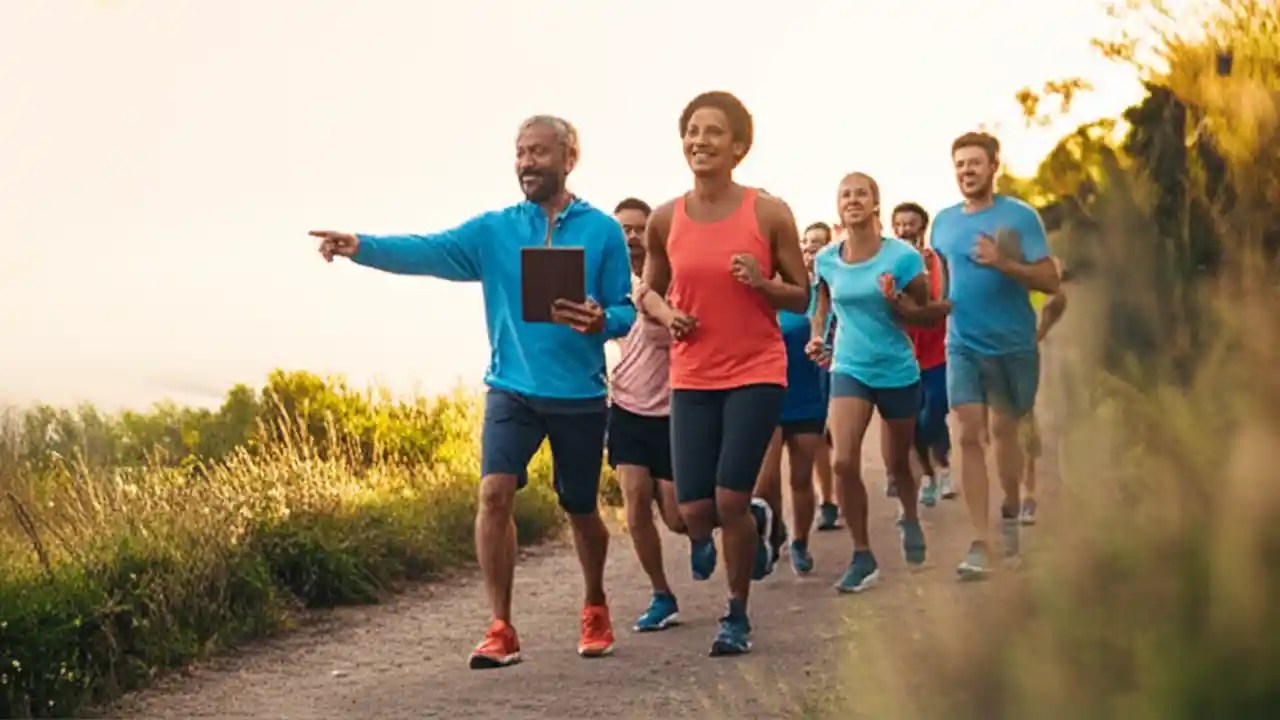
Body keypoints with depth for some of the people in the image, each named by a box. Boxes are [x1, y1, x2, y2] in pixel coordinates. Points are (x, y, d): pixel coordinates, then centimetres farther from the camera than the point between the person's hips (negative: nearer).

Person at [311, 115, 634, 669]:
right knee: (494, 492, -17)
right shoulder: (494, 229, 1)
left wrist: (600, 321, -26)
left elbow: (625, 311, -2)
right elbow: (428, 252, -13)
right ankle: (500, 628, -8)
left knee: (581, 510, 11)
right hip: (511, 388, 1)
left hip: (579, 395, -1)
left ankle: (595, 607, 38)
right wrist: (362, 247, -29)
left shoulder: (603, 231, -3)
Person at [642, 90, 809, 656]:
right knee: (693, 511, -4)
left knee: (730, 500, -11)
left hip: (756, 374, -3)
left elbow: (801, 297, 2)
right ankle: (755, 522, 33)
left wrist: (764, 283, -18)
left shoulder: (769, 214, -5)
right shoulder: (666, 220, 2)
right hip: (692, 377, 3)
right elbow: (650, 291, 15)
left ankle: (738, 616, 13)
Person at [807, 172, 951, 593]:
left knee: (897, 463, 14)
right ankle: (862, 557, -2)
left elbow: (929, 316, -6)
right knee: (844, 462, -16)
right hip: (849, 369, 1)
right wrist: (817, 336, -1)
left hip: (897, 371, -1)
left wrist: (896, 301, -24)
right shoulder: (827, 261, -1)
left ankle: (910, 520, 47)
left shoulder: (902, 257, -11)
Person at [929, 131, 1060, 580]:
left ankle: (1011, 513, 38)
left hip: (1013, 344, -2)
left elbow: (1050, 280, -10)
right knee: (970, 437, -7)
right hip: (963, 345, 2)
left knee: (1004, 431, 11)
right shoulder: (944, 221, 8)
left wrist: (1003, 263, -24)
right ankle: (980, 545, -9)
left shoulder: (1019, 216, -5)